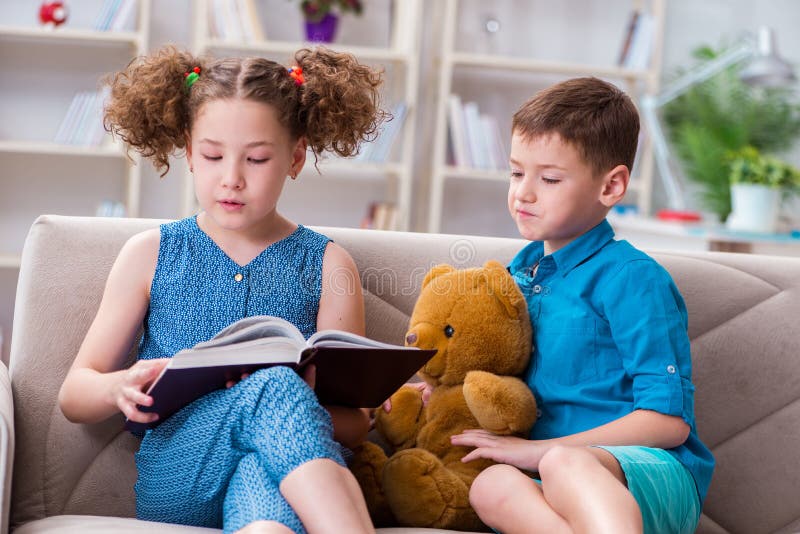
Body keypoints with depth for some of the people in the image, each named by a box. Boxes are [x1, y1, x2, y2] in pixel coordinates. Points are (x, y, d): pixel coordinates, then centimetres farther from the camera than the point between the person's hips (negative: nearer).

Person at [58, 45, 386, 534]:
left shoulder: (328, 266, 11)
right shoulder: (150, 254, 13)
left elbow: (352, 424, 8)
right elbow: (74, 394, 15)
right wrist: (121, 388, -9)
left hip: (289, 470, 0)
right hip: (177, 479, 1)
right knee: (274, 385, -33)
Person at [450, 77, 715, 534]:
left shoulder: (633, 278, -4)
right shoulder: (520, 271, 19)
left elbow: (668, 420, -11)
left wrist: (539, 450, -13)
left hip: (653, 473, -5)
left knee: (566, 466, -40)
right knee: (491, 485, -31)